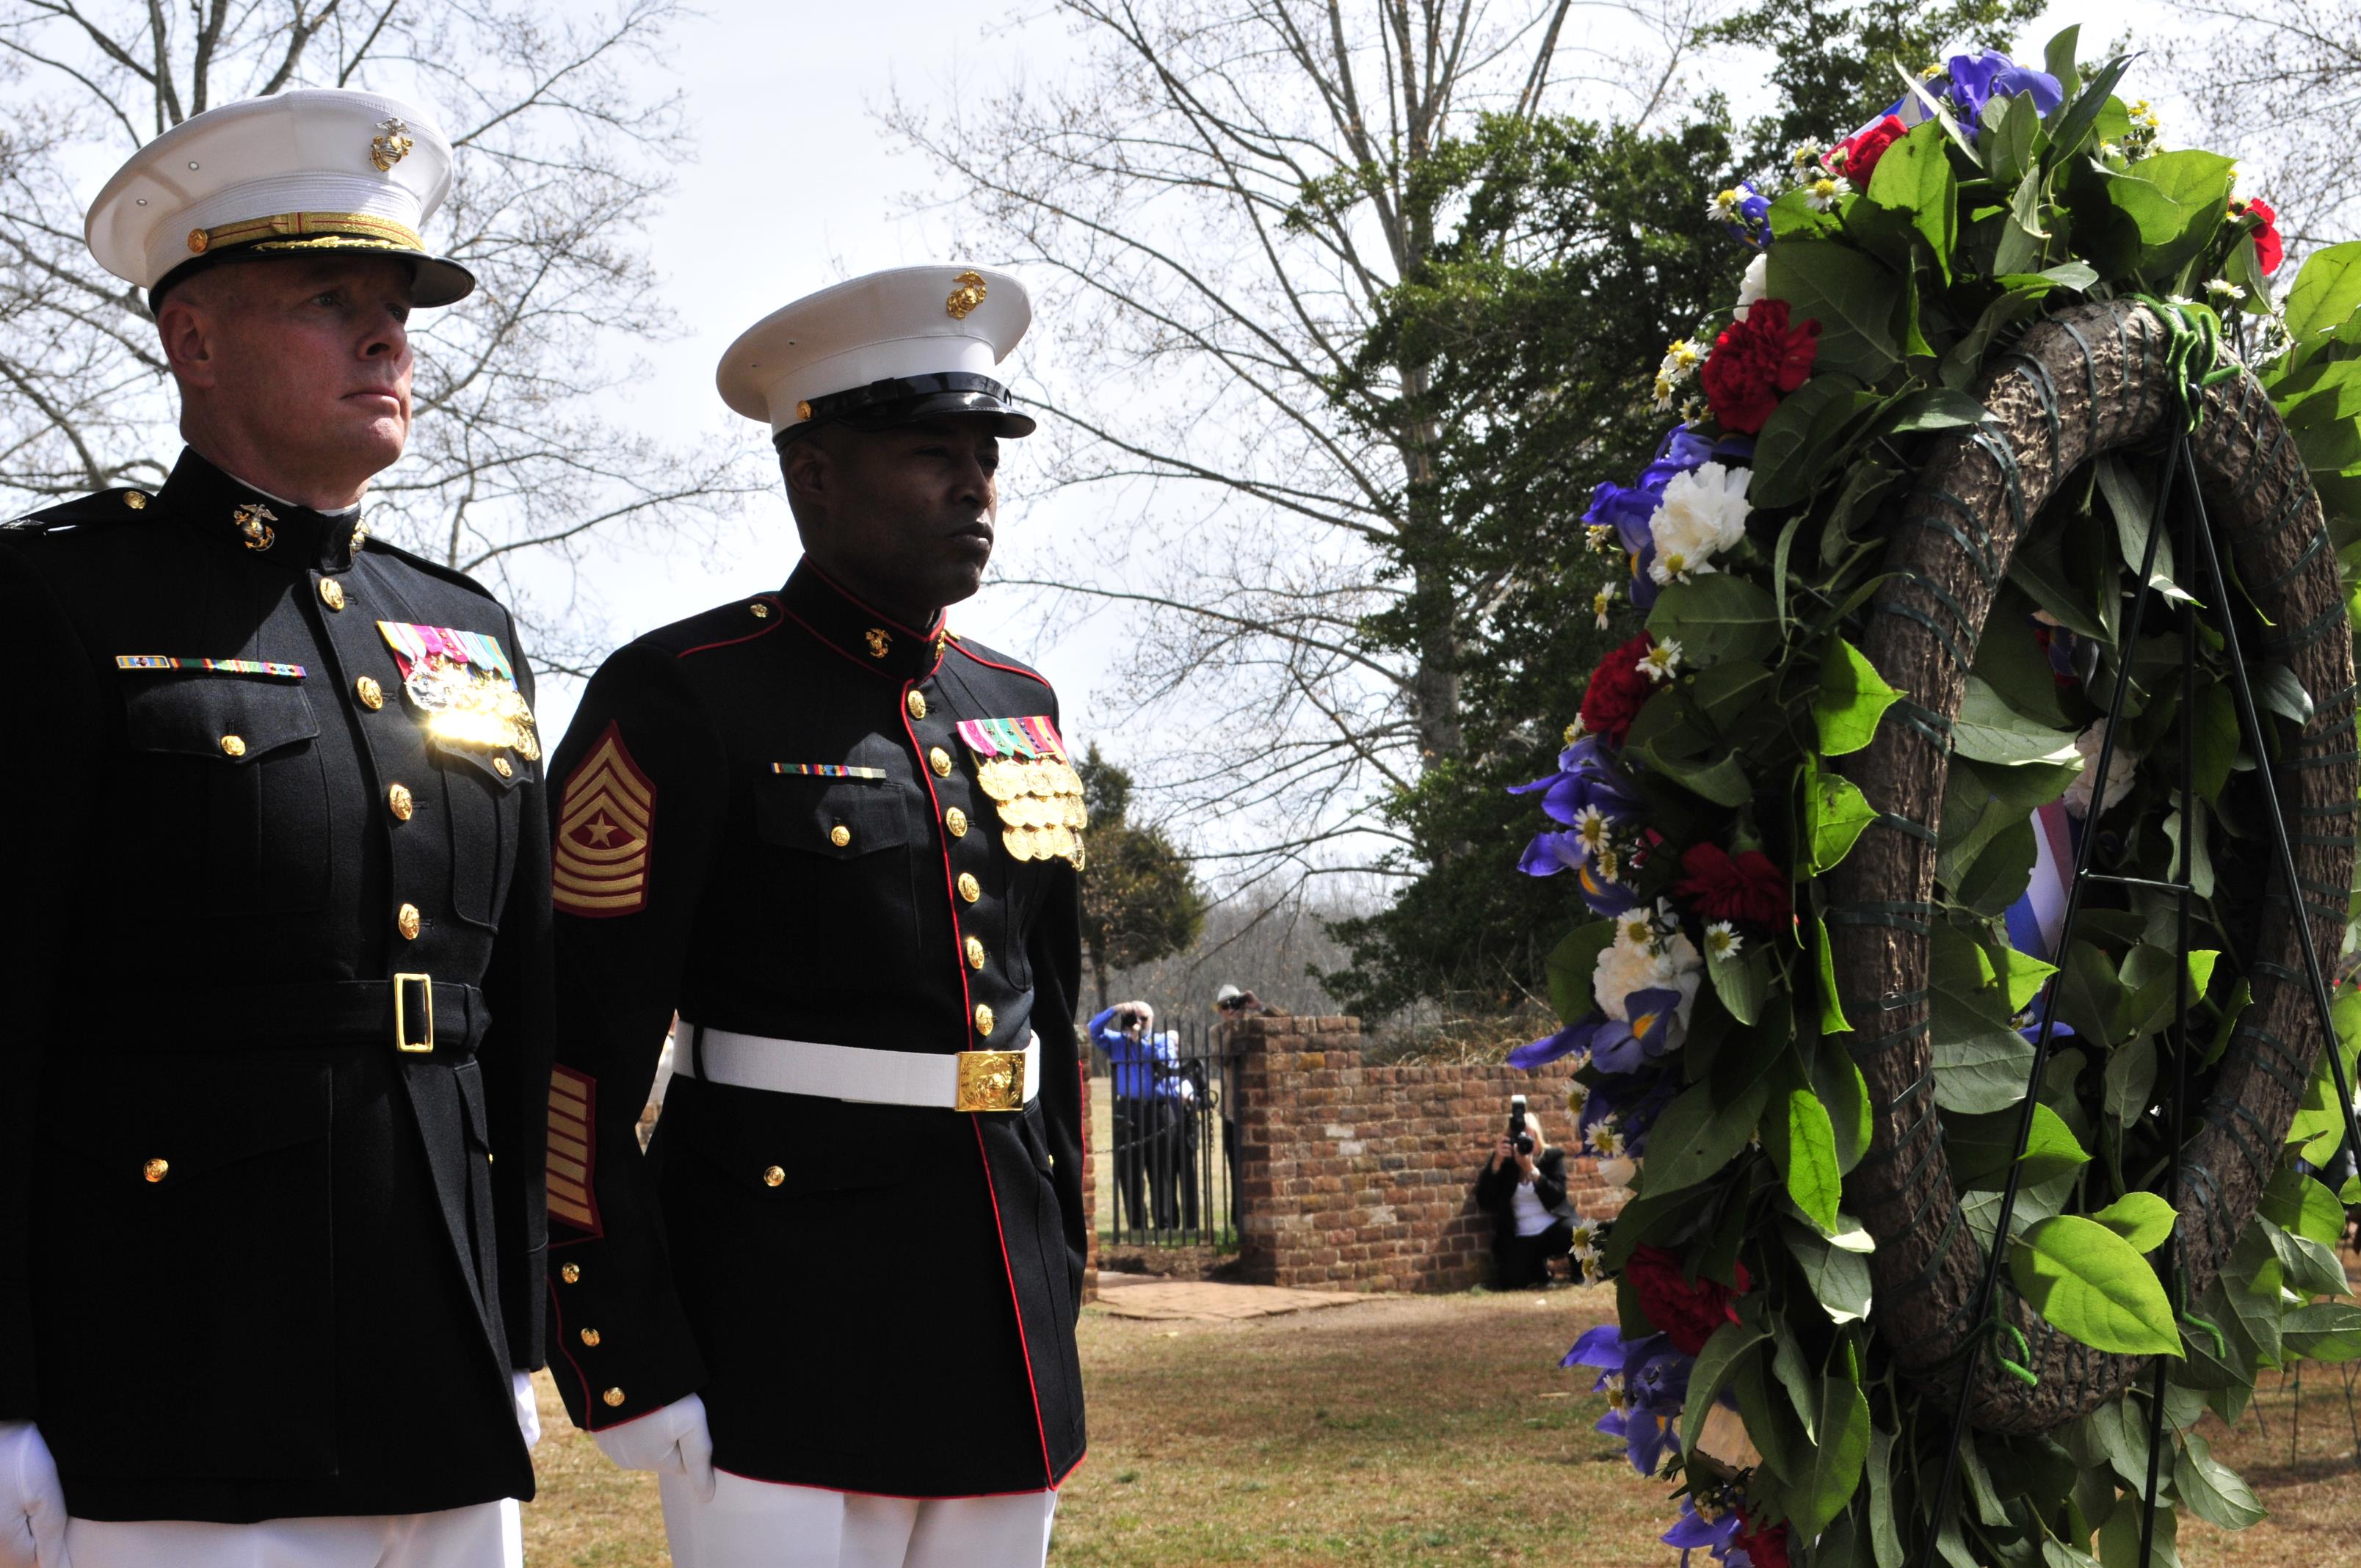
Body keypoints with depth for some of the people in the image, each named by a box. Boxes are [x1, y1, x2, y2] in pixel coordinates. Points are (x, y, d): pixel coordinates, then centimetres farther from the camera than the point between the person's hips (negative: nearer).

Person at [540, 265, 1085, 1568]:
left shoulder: (1018, 714, 13)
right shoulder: (683, 704, -8)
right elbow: (580, 1056, -11)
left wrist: (1057, 1294, 18)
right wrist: (625, 1365, -14)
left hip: (1005, 1343, 7)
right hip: (782, 1337, -6)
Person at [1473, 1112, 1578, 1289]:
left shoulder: (1553, 1156, 0)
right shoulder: (1503, 1161, 1)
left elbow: (1557, 1197, -15)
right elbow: (1484, 1203, -11)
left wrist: (1531, 1169, -25)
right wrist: (1496, 1164, -20)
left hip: (1552, 1229, -1)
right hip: (1519, 1238, 1)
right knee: (1513, 1284, -21)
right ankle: (1537, 1266, 15)